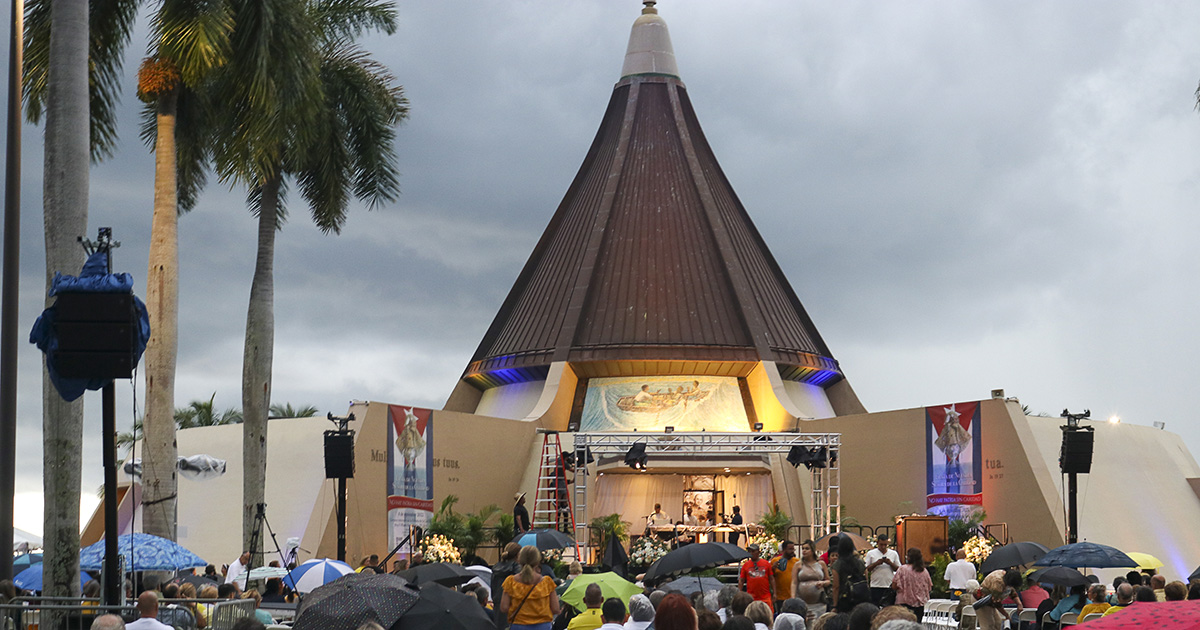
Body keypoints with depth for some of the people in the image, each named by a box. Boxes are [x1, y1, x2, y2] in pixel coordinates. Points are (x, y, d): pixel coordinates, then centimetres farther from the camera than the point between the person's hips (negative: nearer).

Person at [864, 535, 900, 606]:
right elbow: (866, 569, 1)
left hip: (890, 586, 1)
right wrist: (876, 563, -12)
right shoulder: (871, 553, 5)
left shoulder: (894, 554, 10)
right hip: (876, 586, -1)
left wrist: (890, 563, -10)